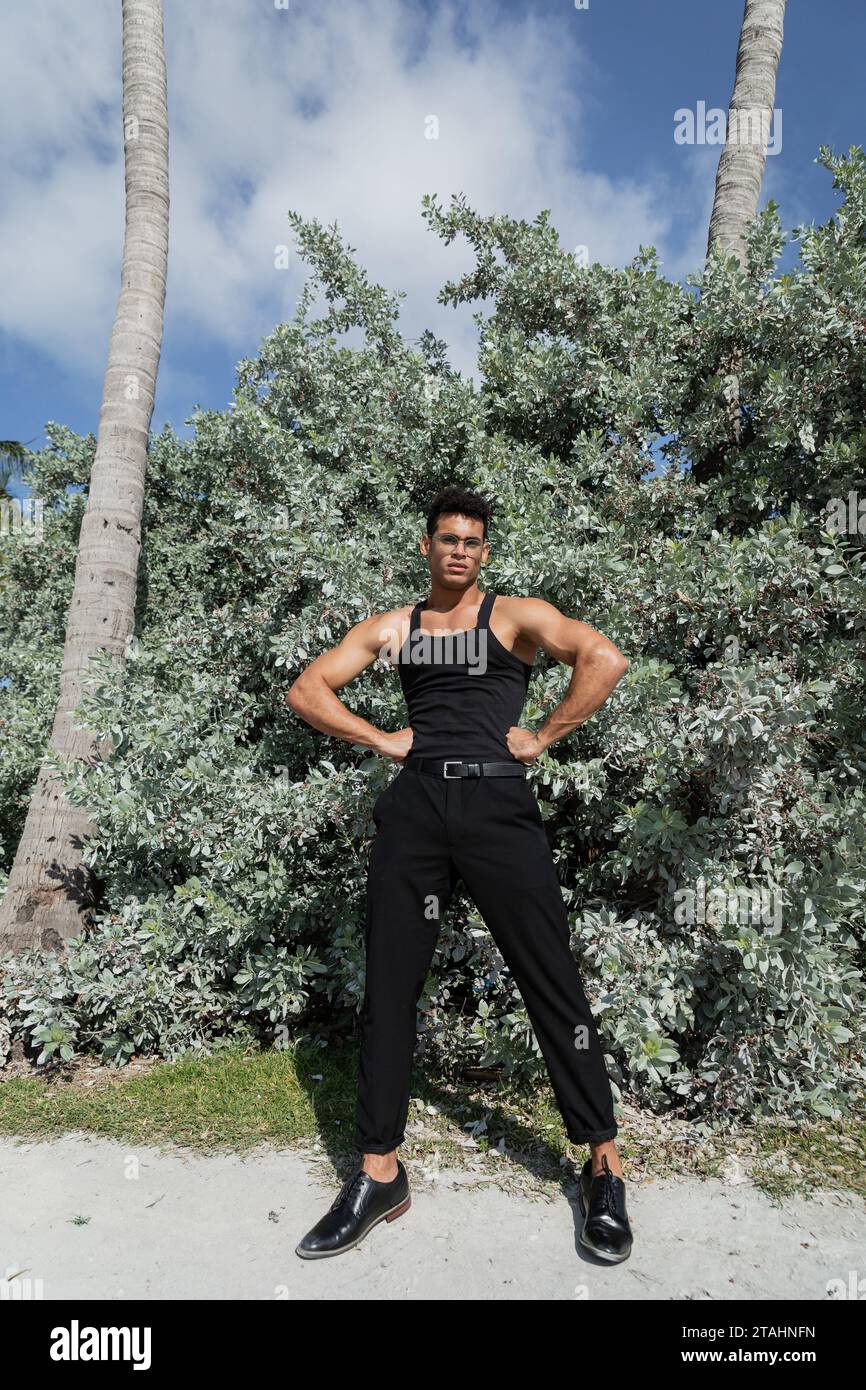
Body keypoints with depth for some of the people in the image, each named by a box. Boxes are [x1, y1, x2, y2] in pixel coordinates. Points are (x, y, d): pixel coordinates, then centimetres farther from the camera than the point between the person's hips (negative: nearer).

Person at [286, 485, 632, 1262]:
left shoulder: (515, 615, 7)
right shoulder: (392, 626, 16)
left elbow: (607, 659, -7)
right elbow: (307, 689, 12)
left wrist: (544, 738, -7)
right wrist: (379, 739, 1)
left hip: (497, 804, -3)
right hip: (414, 806, 4)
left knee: (552, 986, 0)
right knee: (389, 989, 5)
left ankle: (604, 1168, 17)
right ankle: (380, 1174, 21)